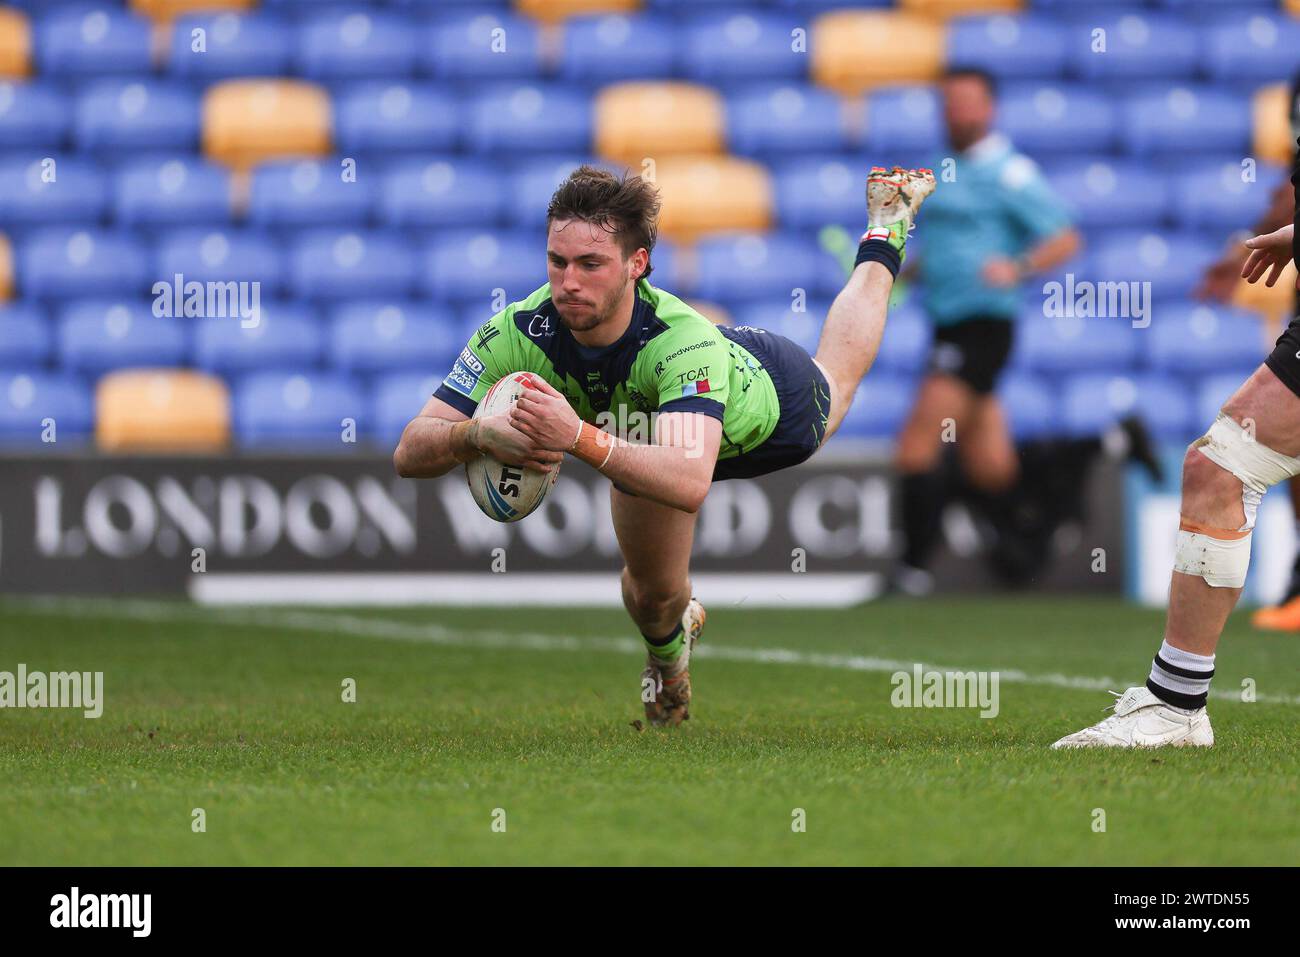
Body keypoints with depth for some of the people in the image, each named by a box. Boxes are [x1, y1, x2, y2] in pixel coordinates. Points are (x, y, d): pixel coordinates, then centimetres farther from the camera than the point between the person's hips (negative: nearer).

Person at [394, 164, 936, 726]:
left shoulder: (686, 339, -52)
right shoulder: (518, 332, -41)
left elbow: (691, 482, -65)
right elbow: (410, 453, -41)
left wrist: (581, 438, -78)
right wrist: (481, 433, -63)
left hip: (766, 401, -2)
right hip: (647, 426, 2)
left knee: (837, 374, 33)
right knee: (653, 595, 17)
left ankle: (885, 233, 62)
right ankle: (668, 647, 56)